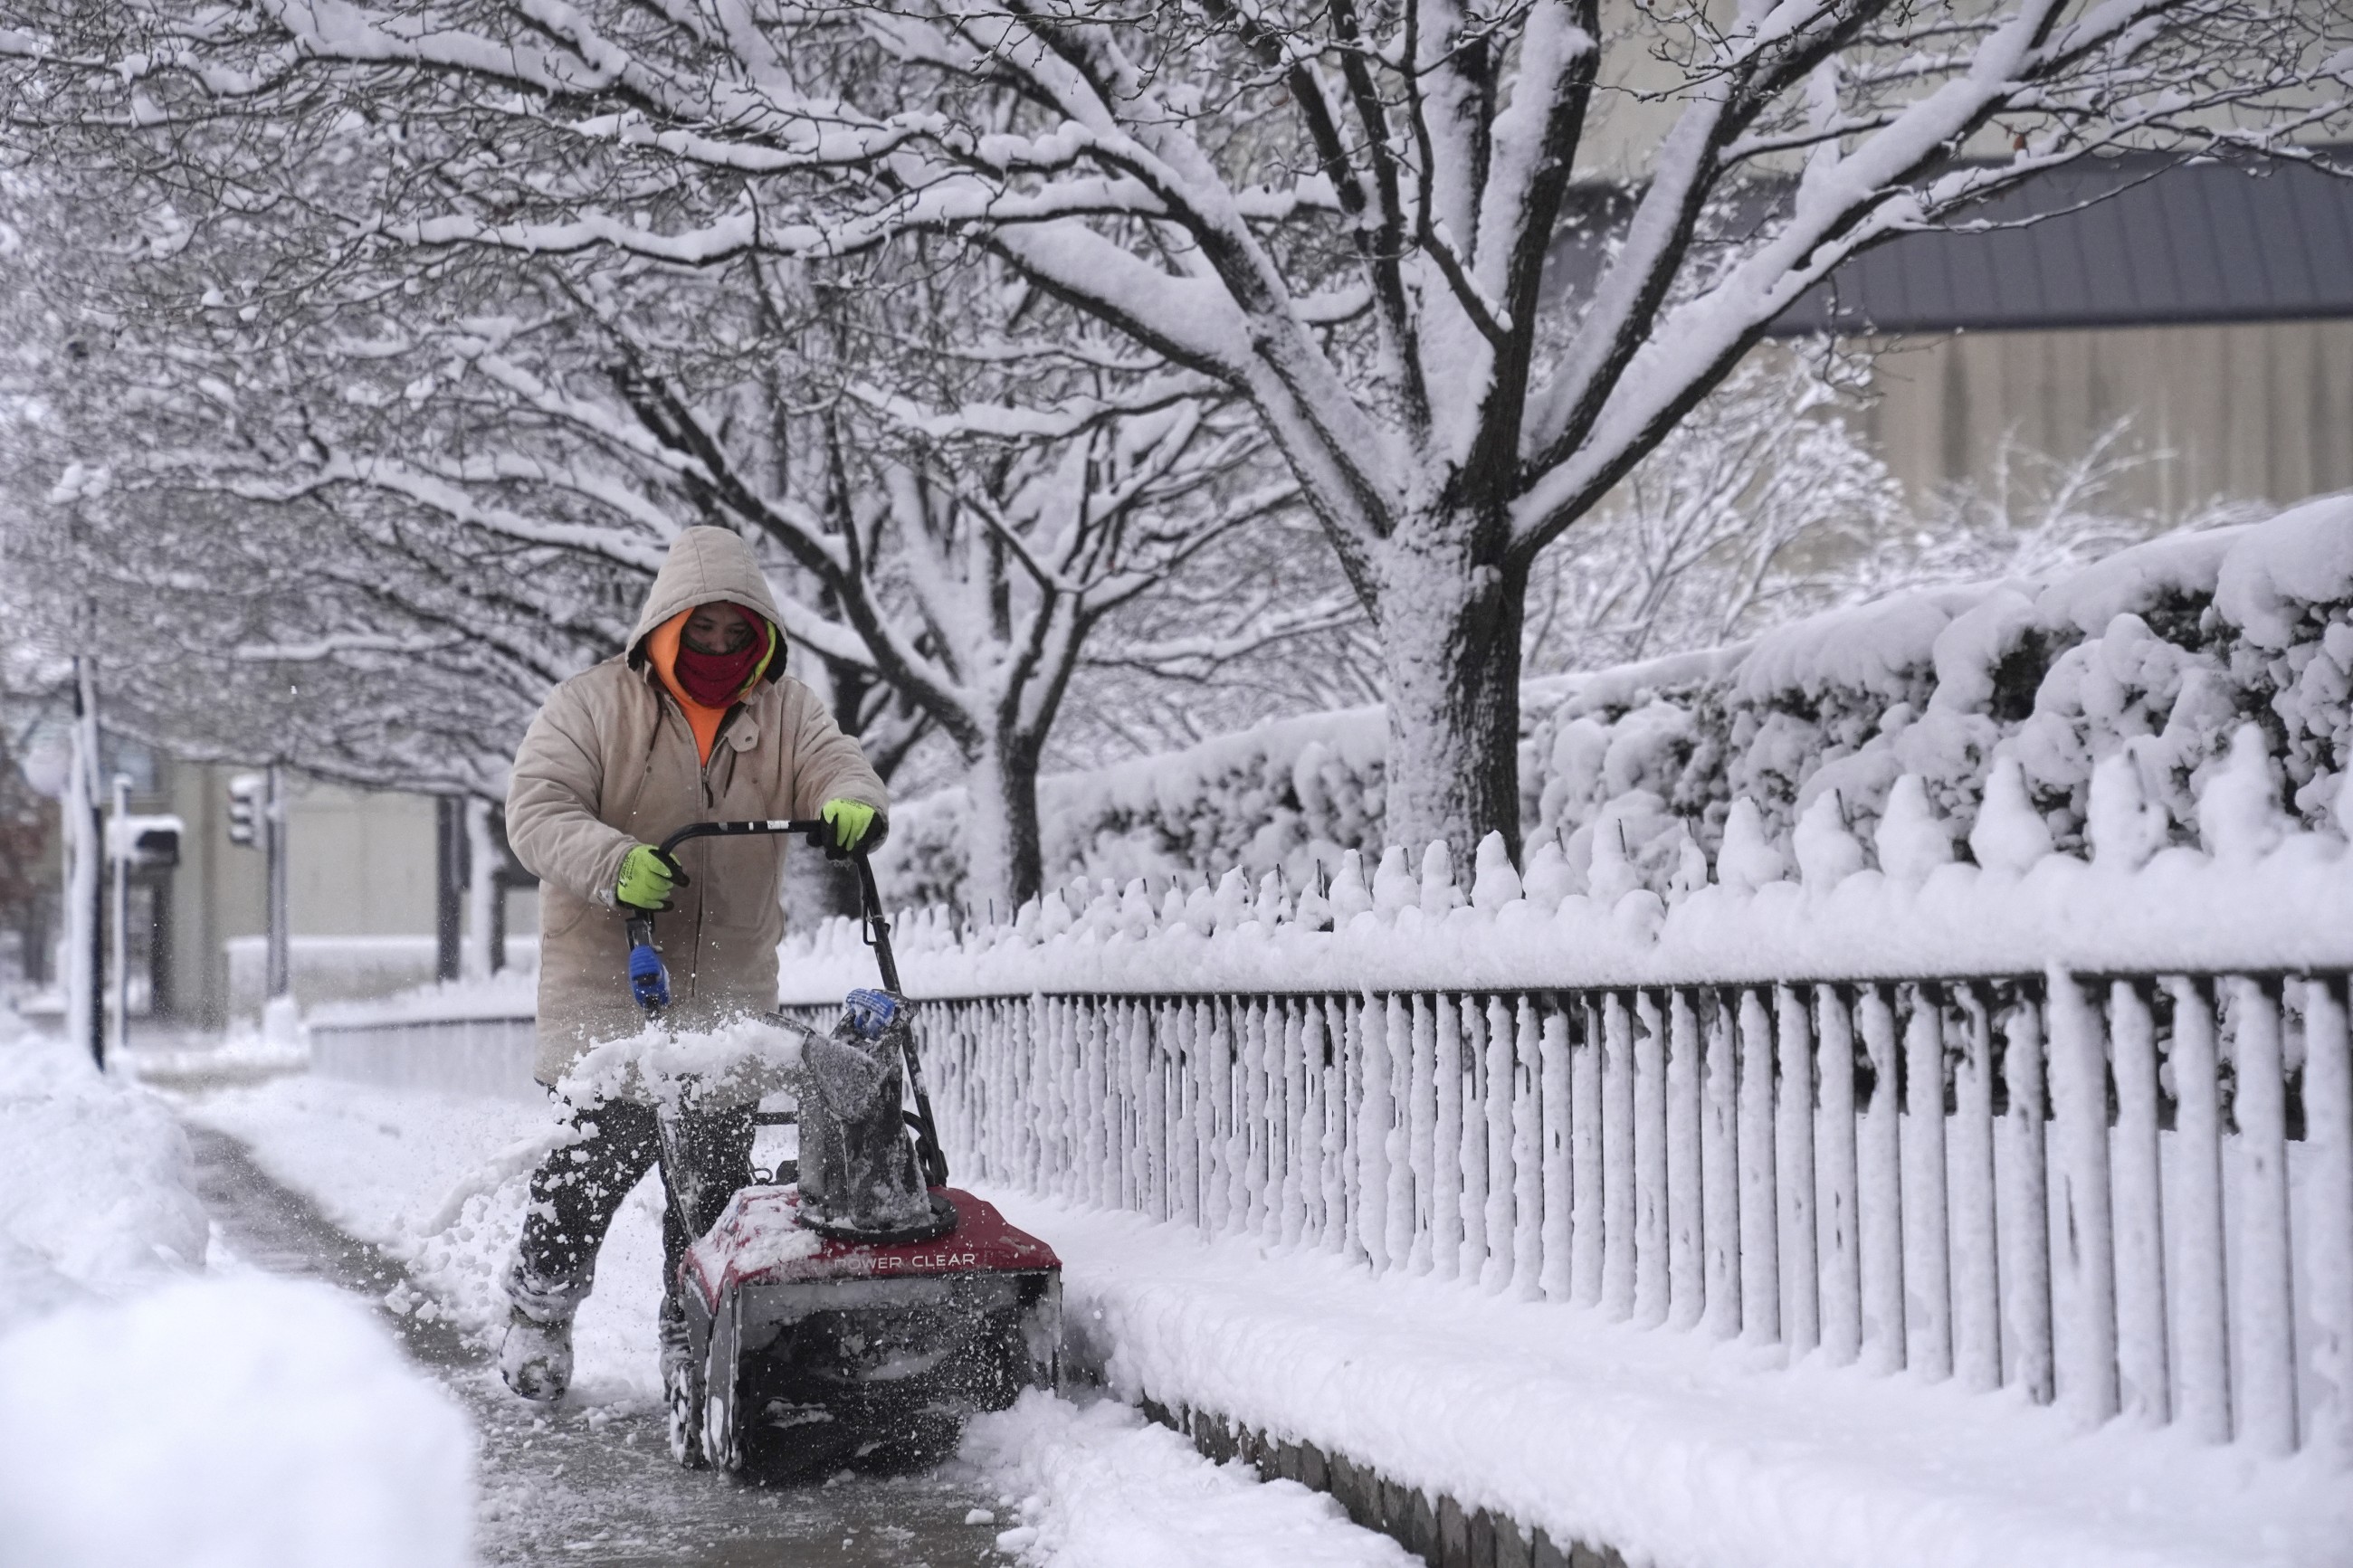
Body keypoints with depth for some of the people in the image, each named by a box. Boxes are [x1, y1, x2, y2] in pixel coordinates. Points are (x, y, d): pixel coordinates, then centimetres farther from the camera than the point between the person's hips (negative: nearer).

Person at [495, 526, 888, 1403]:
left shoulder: (785, 712, 9)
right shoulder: (591, 706, -3)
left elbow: (837, 767, -2)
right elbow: (537, 811, -12)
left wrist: (851, 806, -28)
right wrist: (615, 864, -32)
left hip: (729, 987, 4)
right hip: (609, 979, -4)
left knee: (719, 1162, 3)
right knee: (611, 1145, -9)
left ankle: (694, 1342, 15)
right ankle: (538, 1313, 13)